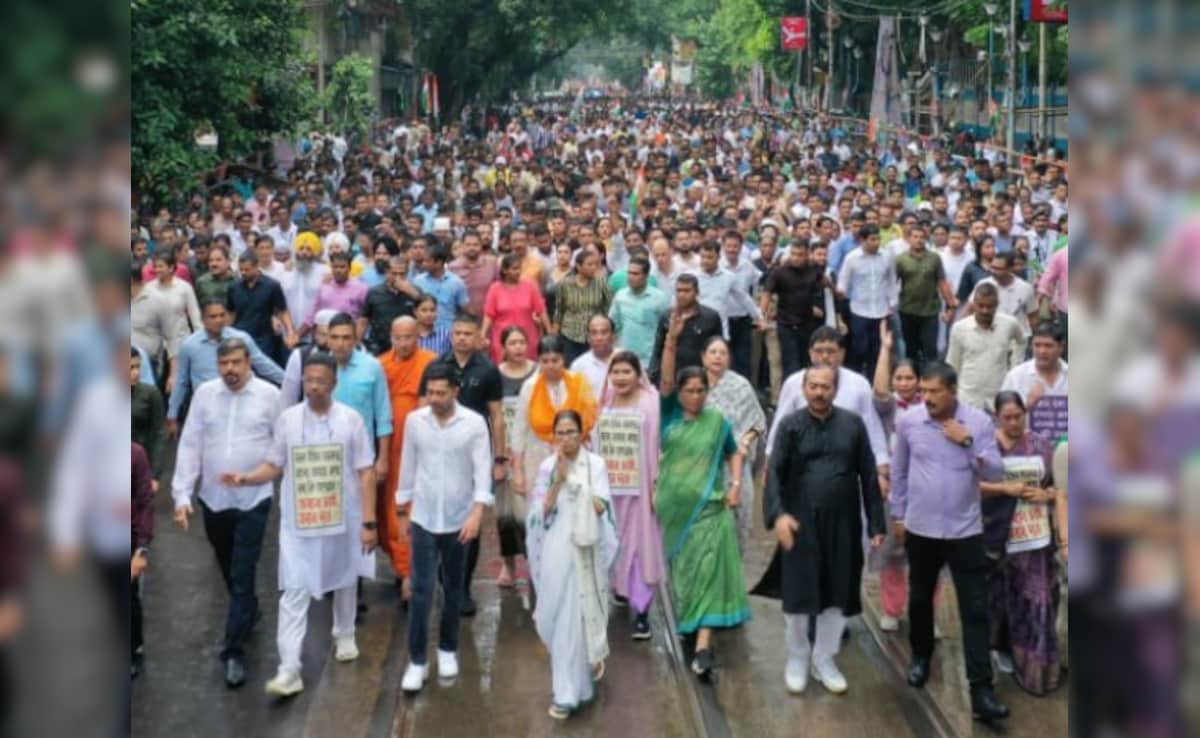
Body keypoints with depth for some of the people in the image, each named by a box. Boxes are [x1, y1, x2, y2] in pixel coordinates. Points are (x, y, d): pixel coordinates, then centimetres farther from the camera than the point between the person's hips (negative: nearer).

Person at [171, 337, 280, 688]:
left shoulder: (269, 394, -6)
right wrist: (182, 495, -4)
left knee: (242, 577, -4)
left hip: (253, 500, -3)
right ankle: (249, 611, 45)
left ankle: (233, 651, 1)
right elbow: (190, 445, 0)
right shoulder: (205, 393, 0)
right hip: (212, 499, 3)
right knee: (228, 572, 20)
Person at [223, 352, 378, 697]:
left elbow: (366, 473, -6)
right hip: (298, 522, 0)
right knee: (294, 591, -5)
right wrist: (245, 478, -18)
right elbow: (274, 466, 3)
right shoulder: (286, 419, -4)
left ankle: (344, 636, 47)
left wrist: (369, 522, -9)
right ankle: (289, 670, -7)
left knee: (345, 580, 21)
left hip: (342, 518, 0)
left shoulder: (351, 419, -8)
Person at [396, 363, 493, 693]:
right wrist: (402, 512, 9)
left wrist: (477, 513, -21)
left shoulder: (474, 423, -9)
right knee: (421, 591, -3)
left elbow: (483, 471, -11)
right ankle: (417, 660, 4)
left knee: (453, 589, 12)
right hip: (424, 519, 1)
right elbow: (408, 468, 6)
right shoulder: (414, 421, -2)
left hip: (459, 520, -1)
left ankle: (448, 650, 29)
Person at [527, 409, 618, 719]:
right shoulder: (547, 467, 2)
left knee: (579, 616, 2)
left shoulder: (596, 464, -4)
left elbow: (601, 507, -11)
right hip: (556, 551, 2)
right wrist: (559, 480, -15)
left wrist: (574, 479, -21)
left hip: (585, 551, -2)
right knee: (553, 618, 5)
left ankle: (568, 693, 19)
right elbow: (543, 511, -5)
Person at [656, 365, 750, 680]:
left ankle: (703, 646, -18)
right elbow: (666, 380, -9)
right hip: (675, 504, 2)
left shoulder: (717, 421, 3)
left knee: (708, 570, -11)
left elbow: (734, 453, 14)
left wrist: (735, 484, 0)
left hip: (709, 506, -2)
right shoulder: (670, 415, 3)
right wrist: (671, 341, -16)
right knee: (682, 566, 13)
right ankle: (685, 622, 36)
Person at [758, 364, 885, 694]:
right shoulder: (791, 425, -3)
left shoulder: (853, 424, 1)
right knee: (799, 593, 6)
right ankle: (797, 659, 25)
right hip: (801, 523, -2)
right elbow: (775, 473, -9)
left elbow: (868, 475, 4)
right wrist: (778, 514, -24)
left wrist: (876, 523, 1)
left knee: (838, 594, 9)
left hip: (843, 524, 2)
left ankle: (824, 660, 26)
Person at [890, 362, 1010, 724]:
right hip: (920, 528, 2)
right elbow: (898, 470, 7)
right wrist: (897, 513, 10)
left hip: (965, 531, -1)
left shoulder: (979, 421, -9)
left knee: (975, 610, -3)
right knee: (920, 599, 18)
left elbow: (995, 474, -11)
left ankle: (981, 689, -1)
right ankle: (921, 656, 43)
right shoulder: (907, 421, -6)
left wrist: (969, 442, -22)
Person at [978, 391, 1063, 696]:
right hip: (999, 534, -2)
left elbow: (1062, 484, 11)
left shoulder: (1041, 445, 6)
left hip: (1036, 534, 2)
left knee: (1037, 598, 0)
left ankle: (1037, 663, 7)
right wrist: (1006, 489, -17)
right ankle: (1001, 647, 29)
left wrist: (1047, 494, -9)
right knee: (1002, 595, 10)